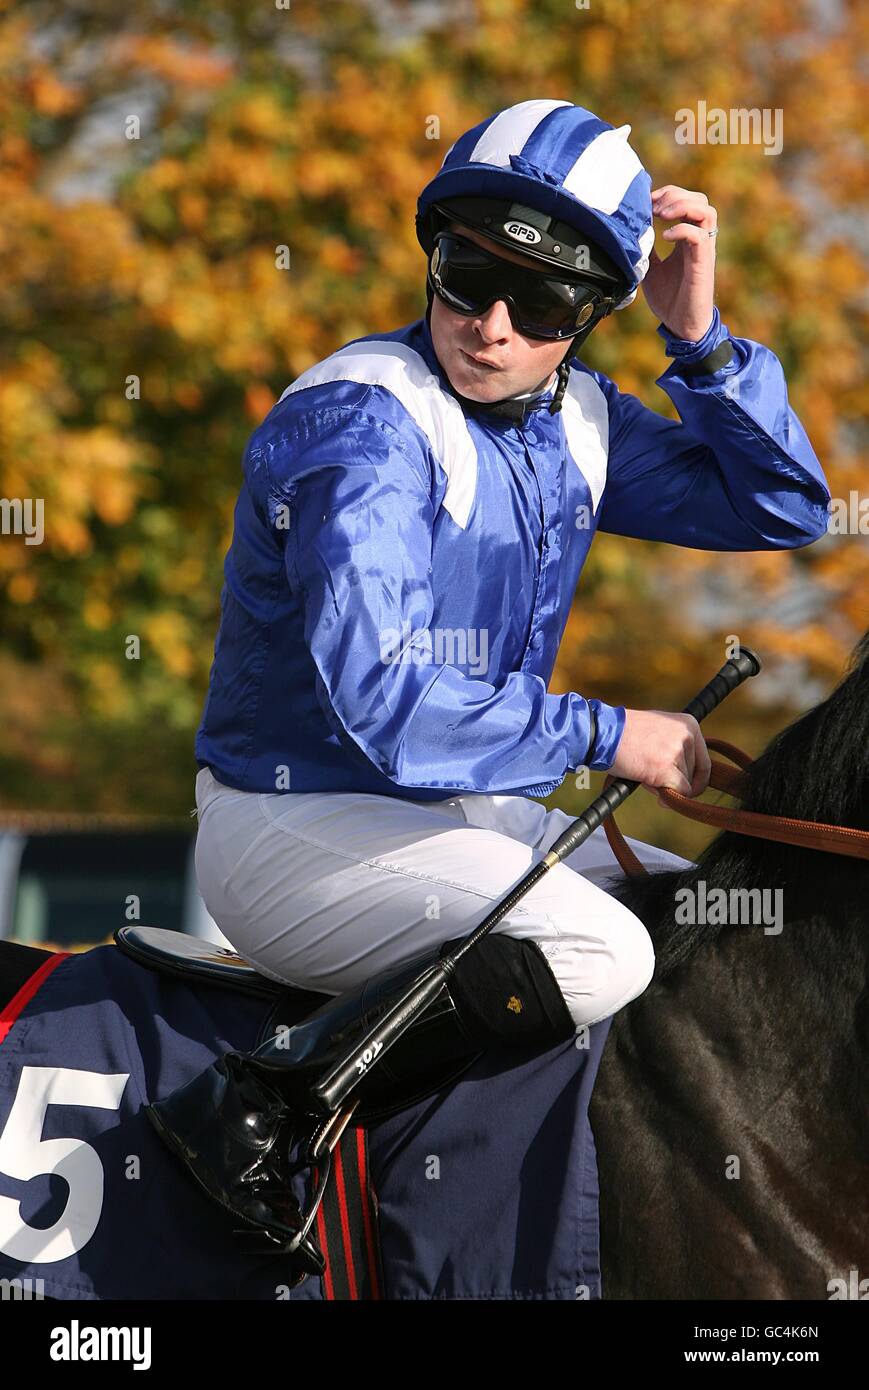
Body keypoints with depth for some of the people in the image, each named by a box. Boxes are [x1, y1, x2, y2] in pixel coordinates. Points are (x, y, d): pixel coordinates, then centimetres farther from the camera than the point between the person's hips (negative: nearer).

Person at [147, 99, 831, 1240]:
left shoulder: (573, 418, 5)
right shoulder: (364, 425, -21)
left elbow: (782, 509, 10)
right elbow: (380, 702, -30)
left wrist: (701, 337, -5)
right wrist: (607, 737, -21)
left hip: (462, 815, 9)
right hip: (299, 828, -9)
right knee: (597, 953, -29)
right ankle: (258, 1108, -24)